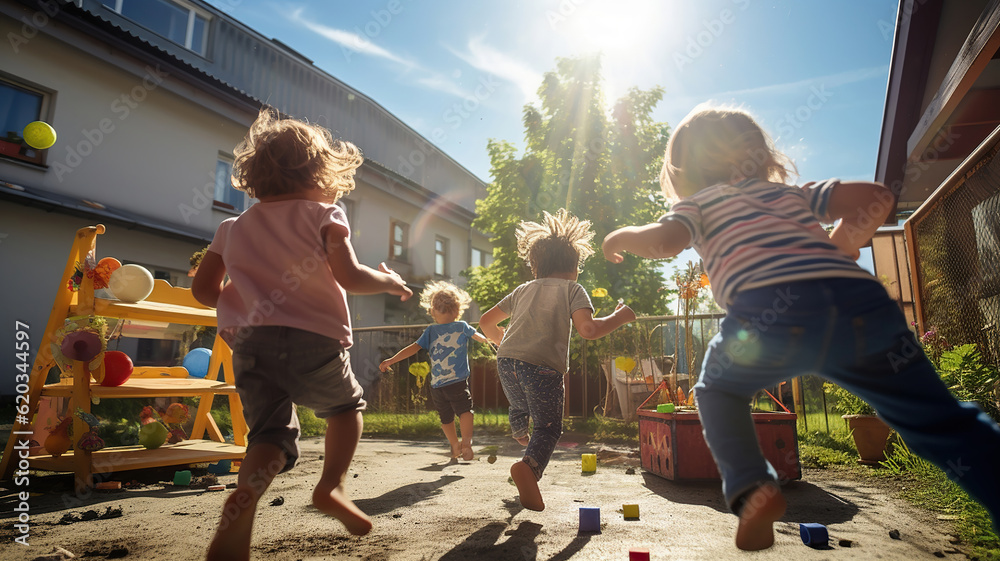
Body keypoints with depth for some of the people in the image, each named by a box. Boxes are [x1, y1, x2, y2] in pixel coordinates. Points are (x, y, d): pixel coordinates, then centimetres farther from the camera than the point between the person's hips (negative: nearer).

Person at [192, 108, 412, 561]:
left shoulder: (234, 228, 18)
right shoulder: (324, 215, 4)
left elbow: (203, 290, 17)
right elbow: (349, 277, -9)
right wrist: (389, 281, 8)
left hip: (249, 342, 4)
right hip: (313, 337, -4)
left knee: (271, 431, 8)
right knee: (346, 406, 20)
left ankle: (245, 495, -18)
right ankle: (331, 485, 5)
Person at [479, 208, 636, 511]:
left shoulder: (523, 290, 25)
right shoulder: (572, 289, 11)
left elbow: (486, 322, 29)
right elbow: (587, 329, -6)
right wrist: (619, 317, 9)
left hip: (507, 361, 5)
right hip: (543, 365, -5)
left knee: (520, 409, 30)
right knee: (548, 427, 4)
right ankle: (529, 464, -20)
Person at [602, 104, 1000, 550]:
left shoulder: (698, 203, 21)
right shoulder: (790, 191, 34)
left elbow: (663, 242, 1)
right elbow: (875, 197, 27)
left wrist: (622, 237, 20)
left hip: (775, 310, -4)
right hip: (862, 304, 4)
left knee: (718, 391, 23)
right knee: (945, 427, 14)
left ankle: (749, 488, 5)